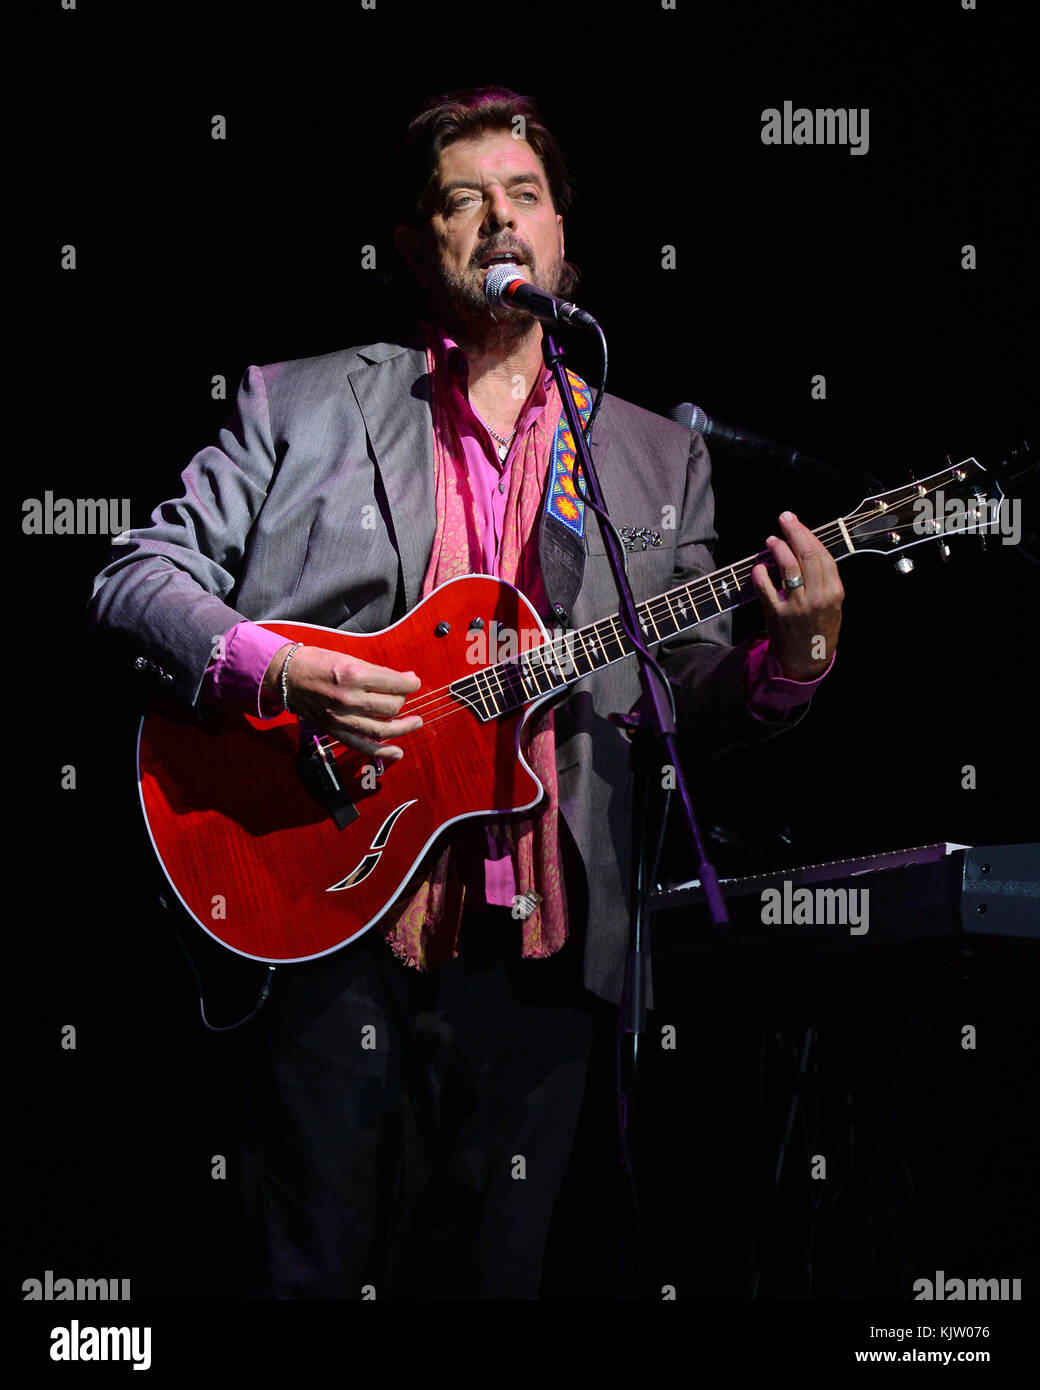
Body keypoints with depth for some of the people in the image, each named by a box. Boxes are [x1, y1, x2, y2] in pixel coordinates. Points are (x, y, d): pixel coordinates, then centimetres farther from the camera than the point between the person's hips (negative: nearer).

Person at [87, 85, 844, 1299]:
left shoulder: (657, 459, 15)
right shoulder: (299, 404, 8)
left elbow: (694, 711, 13)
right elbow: (134, 581, 3)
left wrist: (793, 657, -9)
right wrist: (274, 670, -16)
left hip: (538, 941, 3)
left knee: (492, 1269, 7)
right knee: (320, 1268, 0)